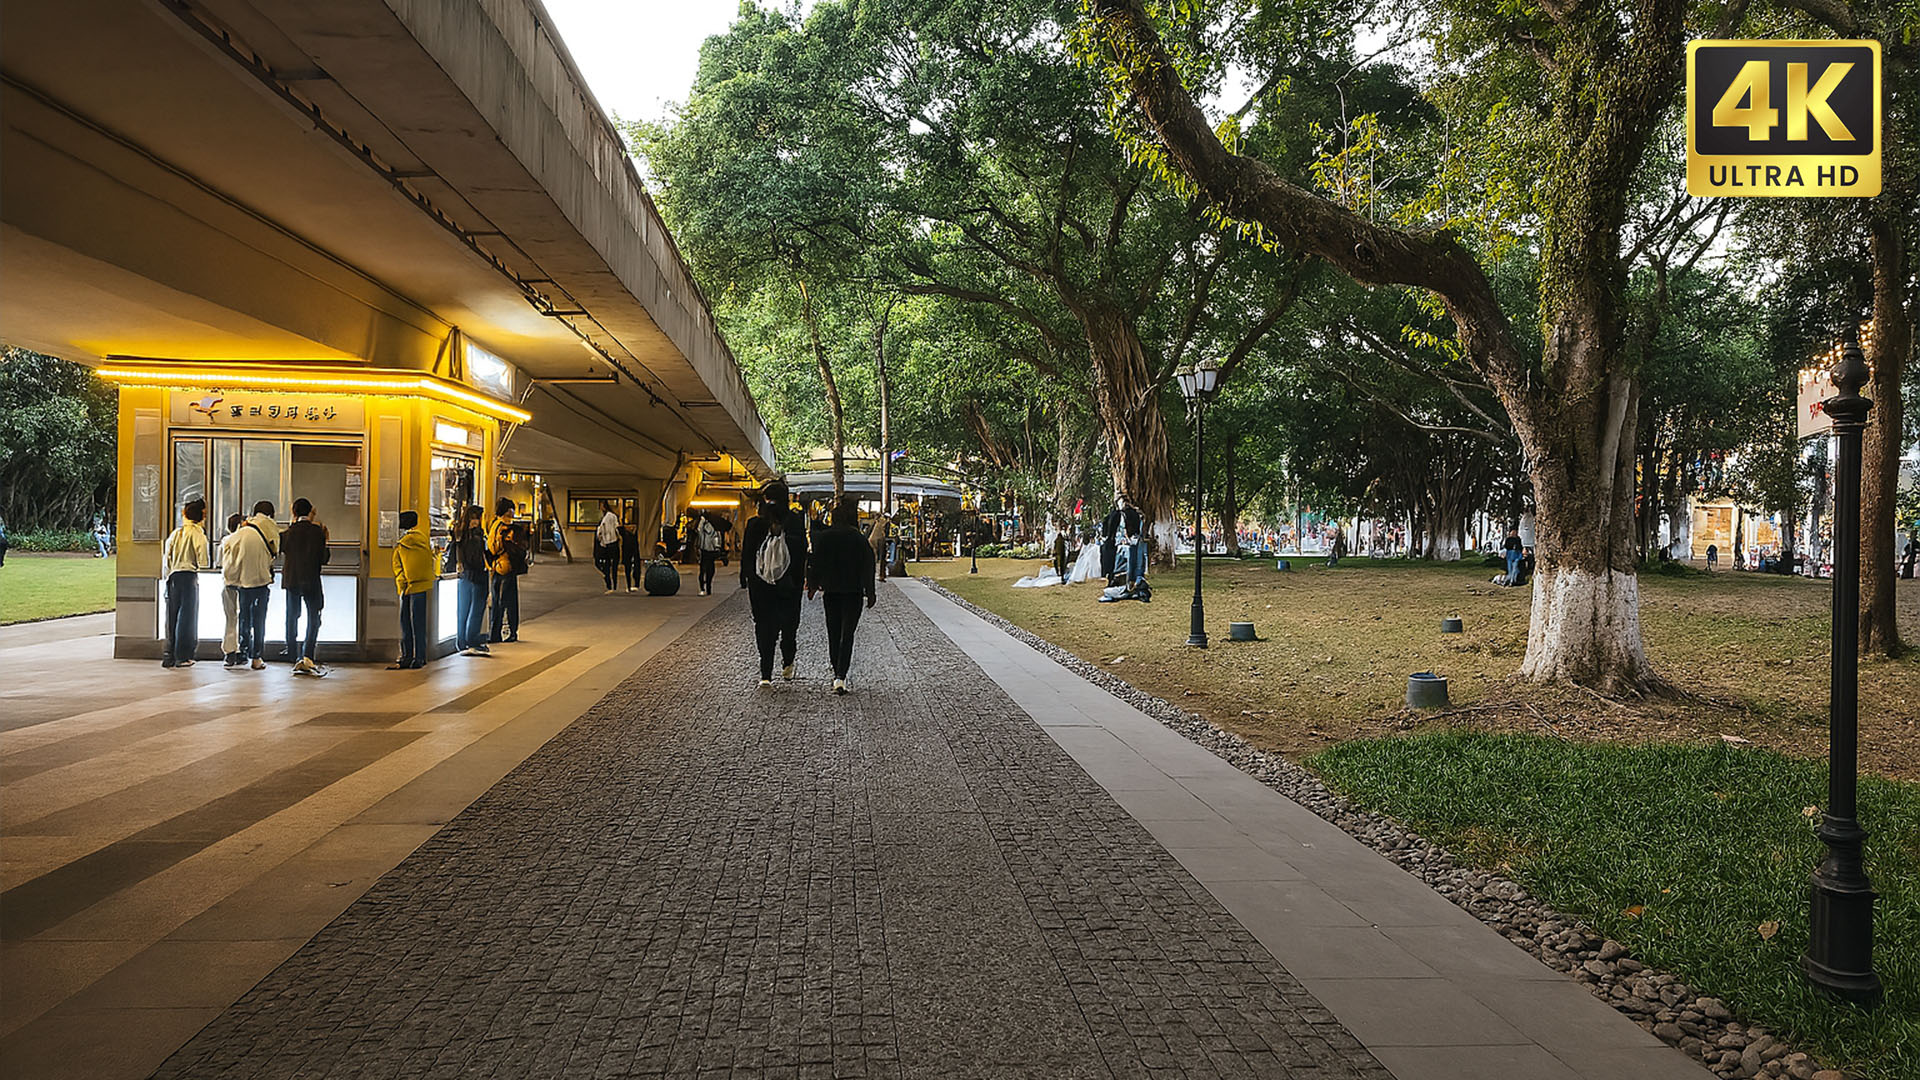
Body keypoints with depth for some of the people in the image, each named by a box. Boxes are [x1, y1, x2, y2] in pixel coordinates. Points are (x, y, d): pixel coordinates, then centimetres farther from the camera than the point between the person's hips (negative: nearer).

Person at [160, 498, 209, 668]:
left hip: (173, 577, 5)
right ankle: (182, 657, 1)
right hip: (189, 576, -5)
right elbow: (203, 560, -11)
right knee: (187, 615, 1)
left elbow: (166, 557, 10)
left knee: (172, 616, 10)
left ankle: (170, 656, 11)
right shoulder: (197, 532, -5)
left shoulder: (175, 533, 11)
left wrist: (167, 578, 15)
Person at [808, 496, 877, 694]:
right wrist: (870, 594, -2)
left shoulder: (822, 536, -3)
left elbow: (814, 563, 3)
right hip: (852, 592, -3)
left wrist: (812, 586, 14)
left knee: (833, 633, 16)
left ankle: (837, 672, 25)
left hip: (830, 591, 3)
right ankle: (840, 676, -12)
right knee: (847, 634, -2)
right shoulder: (858, 539, -11)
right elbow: (867, 567, -9)